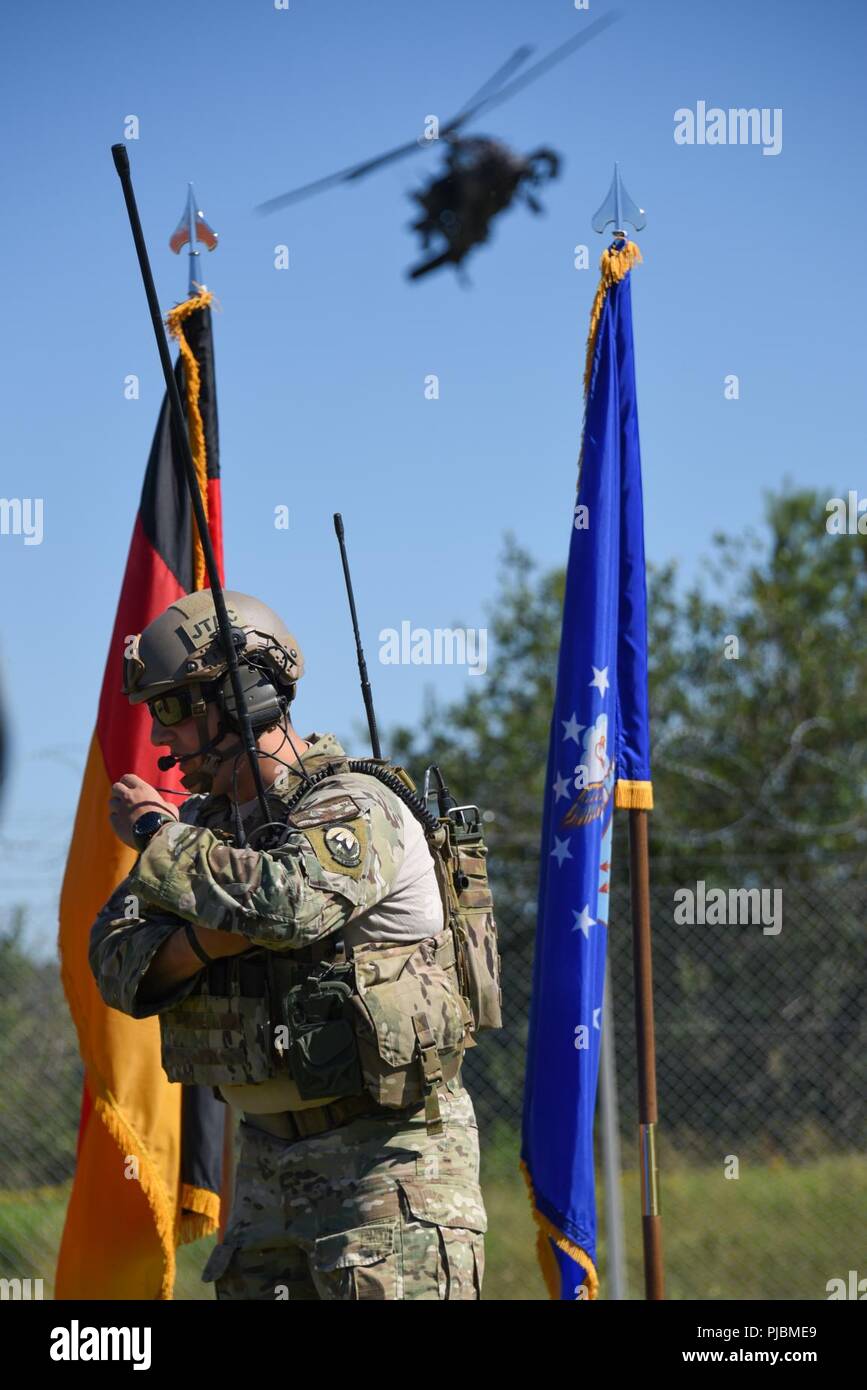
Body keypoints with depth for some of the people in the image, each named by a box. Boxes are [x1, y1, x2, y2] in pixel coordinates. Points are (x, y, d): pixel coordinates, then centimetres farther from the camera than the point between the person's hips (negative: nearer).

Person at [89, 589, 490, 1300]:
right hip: (271, 1154, 8)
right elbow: (118, 961, 3)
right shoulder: (209, 823, 10)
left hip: (387, 1152, -8)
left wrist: (159, 835, -17)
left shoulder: (353, 810, -14)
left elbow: (287, 901, -34)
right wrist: (205, 941, -20)